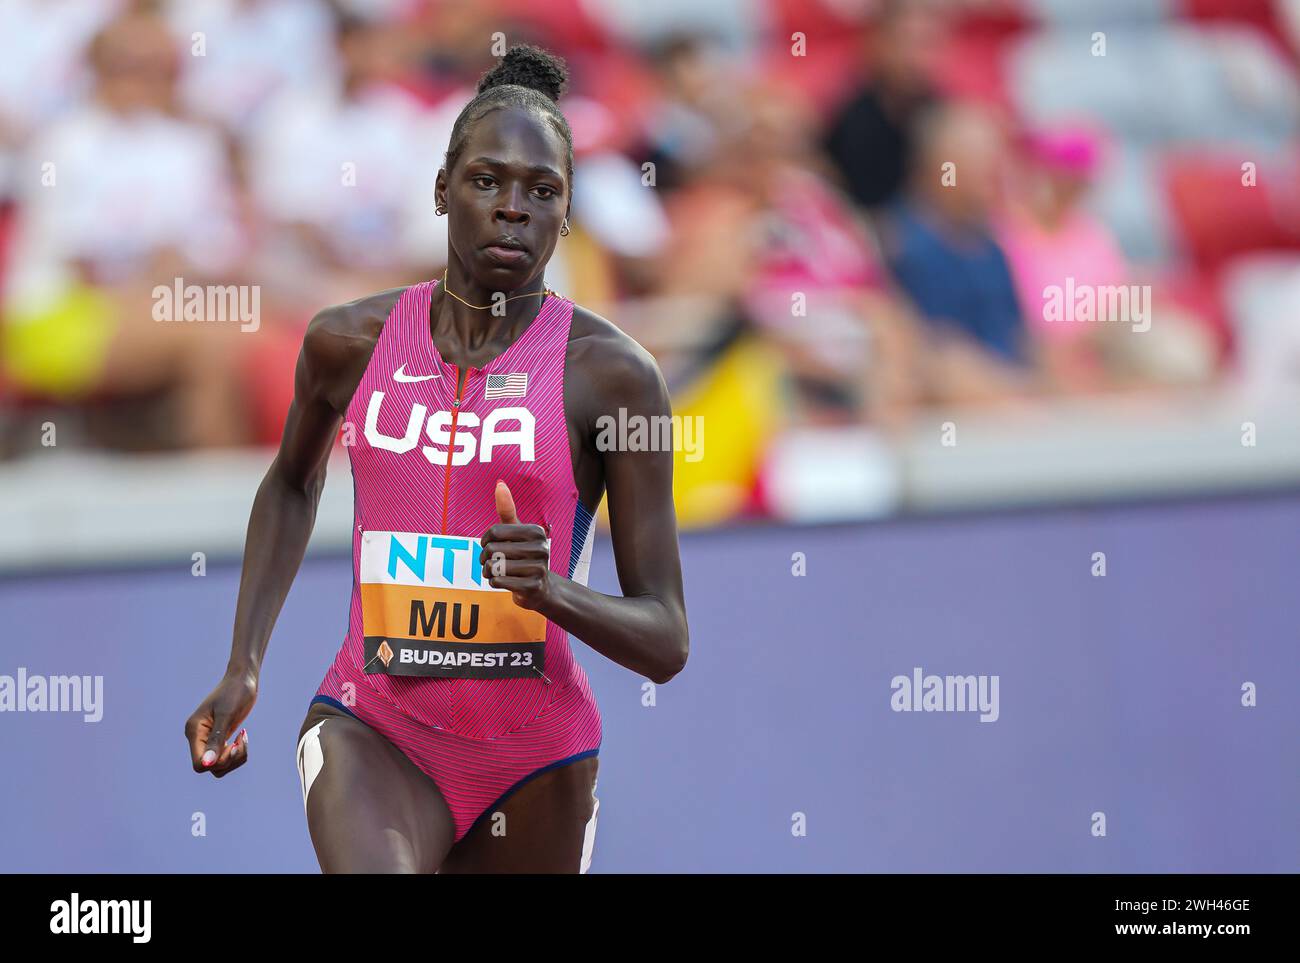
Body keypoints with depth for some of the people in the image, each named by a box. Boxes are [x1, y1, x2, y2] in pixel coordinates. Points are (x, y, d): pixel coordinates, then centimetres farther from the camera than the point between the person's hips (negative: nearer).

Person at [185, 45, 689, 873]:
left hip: (535, 756, 0)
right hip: (373, 733, 0)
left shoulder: (612, 372, -7)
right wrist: (244, 667, 17)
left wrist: (551, 590, -26)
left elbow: (666, 643, -6)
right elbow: (295, 480, 26)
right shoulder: (351, 343, 1)